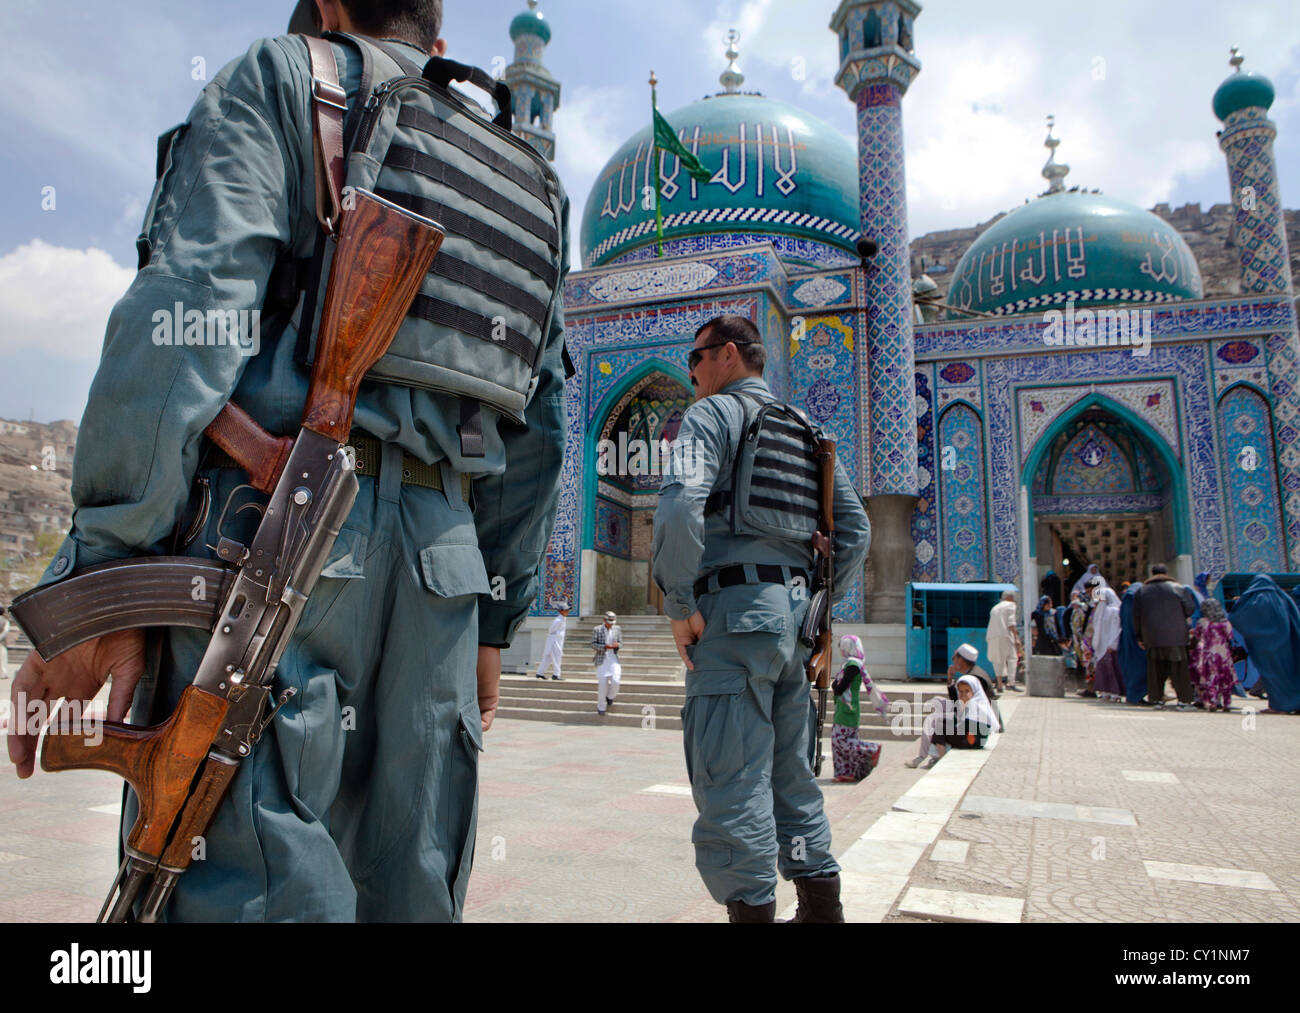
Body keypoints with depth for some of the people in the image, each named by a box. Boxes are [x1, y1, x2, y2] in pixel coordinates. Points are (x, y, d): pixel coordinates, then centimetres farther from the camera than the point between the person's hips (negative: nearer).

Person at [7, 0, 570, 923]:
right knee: (408, 893, 13)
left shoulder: (282, 79, 10)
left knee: (242, 888, -2)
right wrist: (494, 619, 23)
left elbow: (187, 314, -8)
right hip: (441, 560, 6)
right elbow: (540, 428, 20)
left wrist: (98, 571, -10)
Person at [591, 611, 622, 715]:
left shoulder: (617, 629, 5)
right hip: (602, 660, -2)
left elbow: (620, 643, 10)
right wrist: (605, 646, -19)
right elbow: (593, 645, -4)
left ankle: (610, 696, 17)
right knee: (602, 684, -2)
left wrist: (617, 645, -14)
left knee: (615, 681, -15)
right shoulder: (597, 630, -2)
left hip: (613, 659, 2)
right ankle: (601, 707, 15)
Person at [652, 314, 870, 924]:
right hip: (796, 608, 8)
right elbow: (855, 530, 18)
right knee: (793, 777, 17)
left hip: (736, 606, -8)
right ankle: (822, 911, 26)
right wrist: (818, 605, 18)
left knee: (732, 785, -3)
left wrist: (679, 605, -12)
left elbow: (680, 506, -19)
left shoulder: (712, 414, 0)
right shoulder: (805, 432, 22)